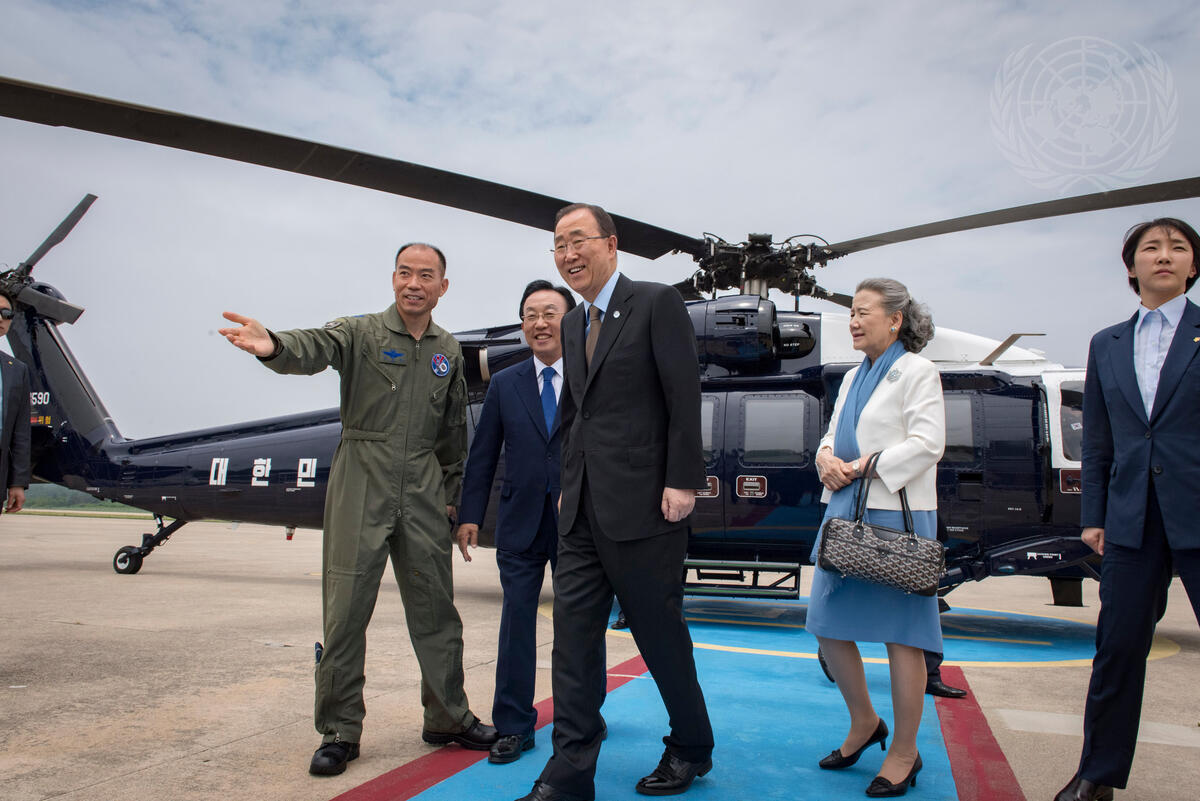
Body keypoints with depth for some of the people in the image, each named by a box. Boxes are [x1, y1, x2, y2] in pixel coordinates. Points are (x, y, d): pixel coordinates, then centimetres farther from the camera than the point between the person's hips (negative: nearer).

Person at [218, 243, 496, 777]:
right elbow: (315, 348, -23)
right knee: (346, 610, 1)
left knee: (435, 610, 9)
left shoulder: (448, 352, 11)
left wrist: (453, 496, 16)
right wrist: (274, 347, -46)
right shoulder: (360, 333, -1)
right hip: (361, 486, -3)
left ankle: (447, 718, 26)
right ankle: (339, 731, 17)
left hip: (423, 493, 3)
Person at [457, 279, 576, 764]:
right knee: (517, 621, 5)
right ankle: (513, 725, 17)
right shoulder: (504, 384, 6)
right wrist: (470, 515, 1)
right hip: (521, 523, 2)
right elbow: (483, 456, 6)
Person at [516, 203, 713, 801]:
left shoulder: (657, 303, -5)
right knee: (573, 636, 5)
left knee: (660, 632, 7)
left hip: (643, 505, -7)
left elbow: (684, 399, -11)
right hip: (583, 509, 7)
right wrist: (570, 483, 14)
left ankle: (690, 750, 30)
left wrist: (682, 481, -16)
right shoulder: (572, 324, 16)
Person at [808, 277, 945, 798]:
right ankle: (864, 723, 30)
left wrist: (865, 466, -17)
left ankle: (904, 752, 16)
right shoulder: (854, 377, 18)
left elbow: (927, 442, -13)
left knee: (900, 633, 1)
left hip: (896, 515, -8)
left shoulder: (917, 372, -4)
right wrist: (827, 456, -4)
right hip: (845, 512, 8)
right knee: (829, 625, 9)